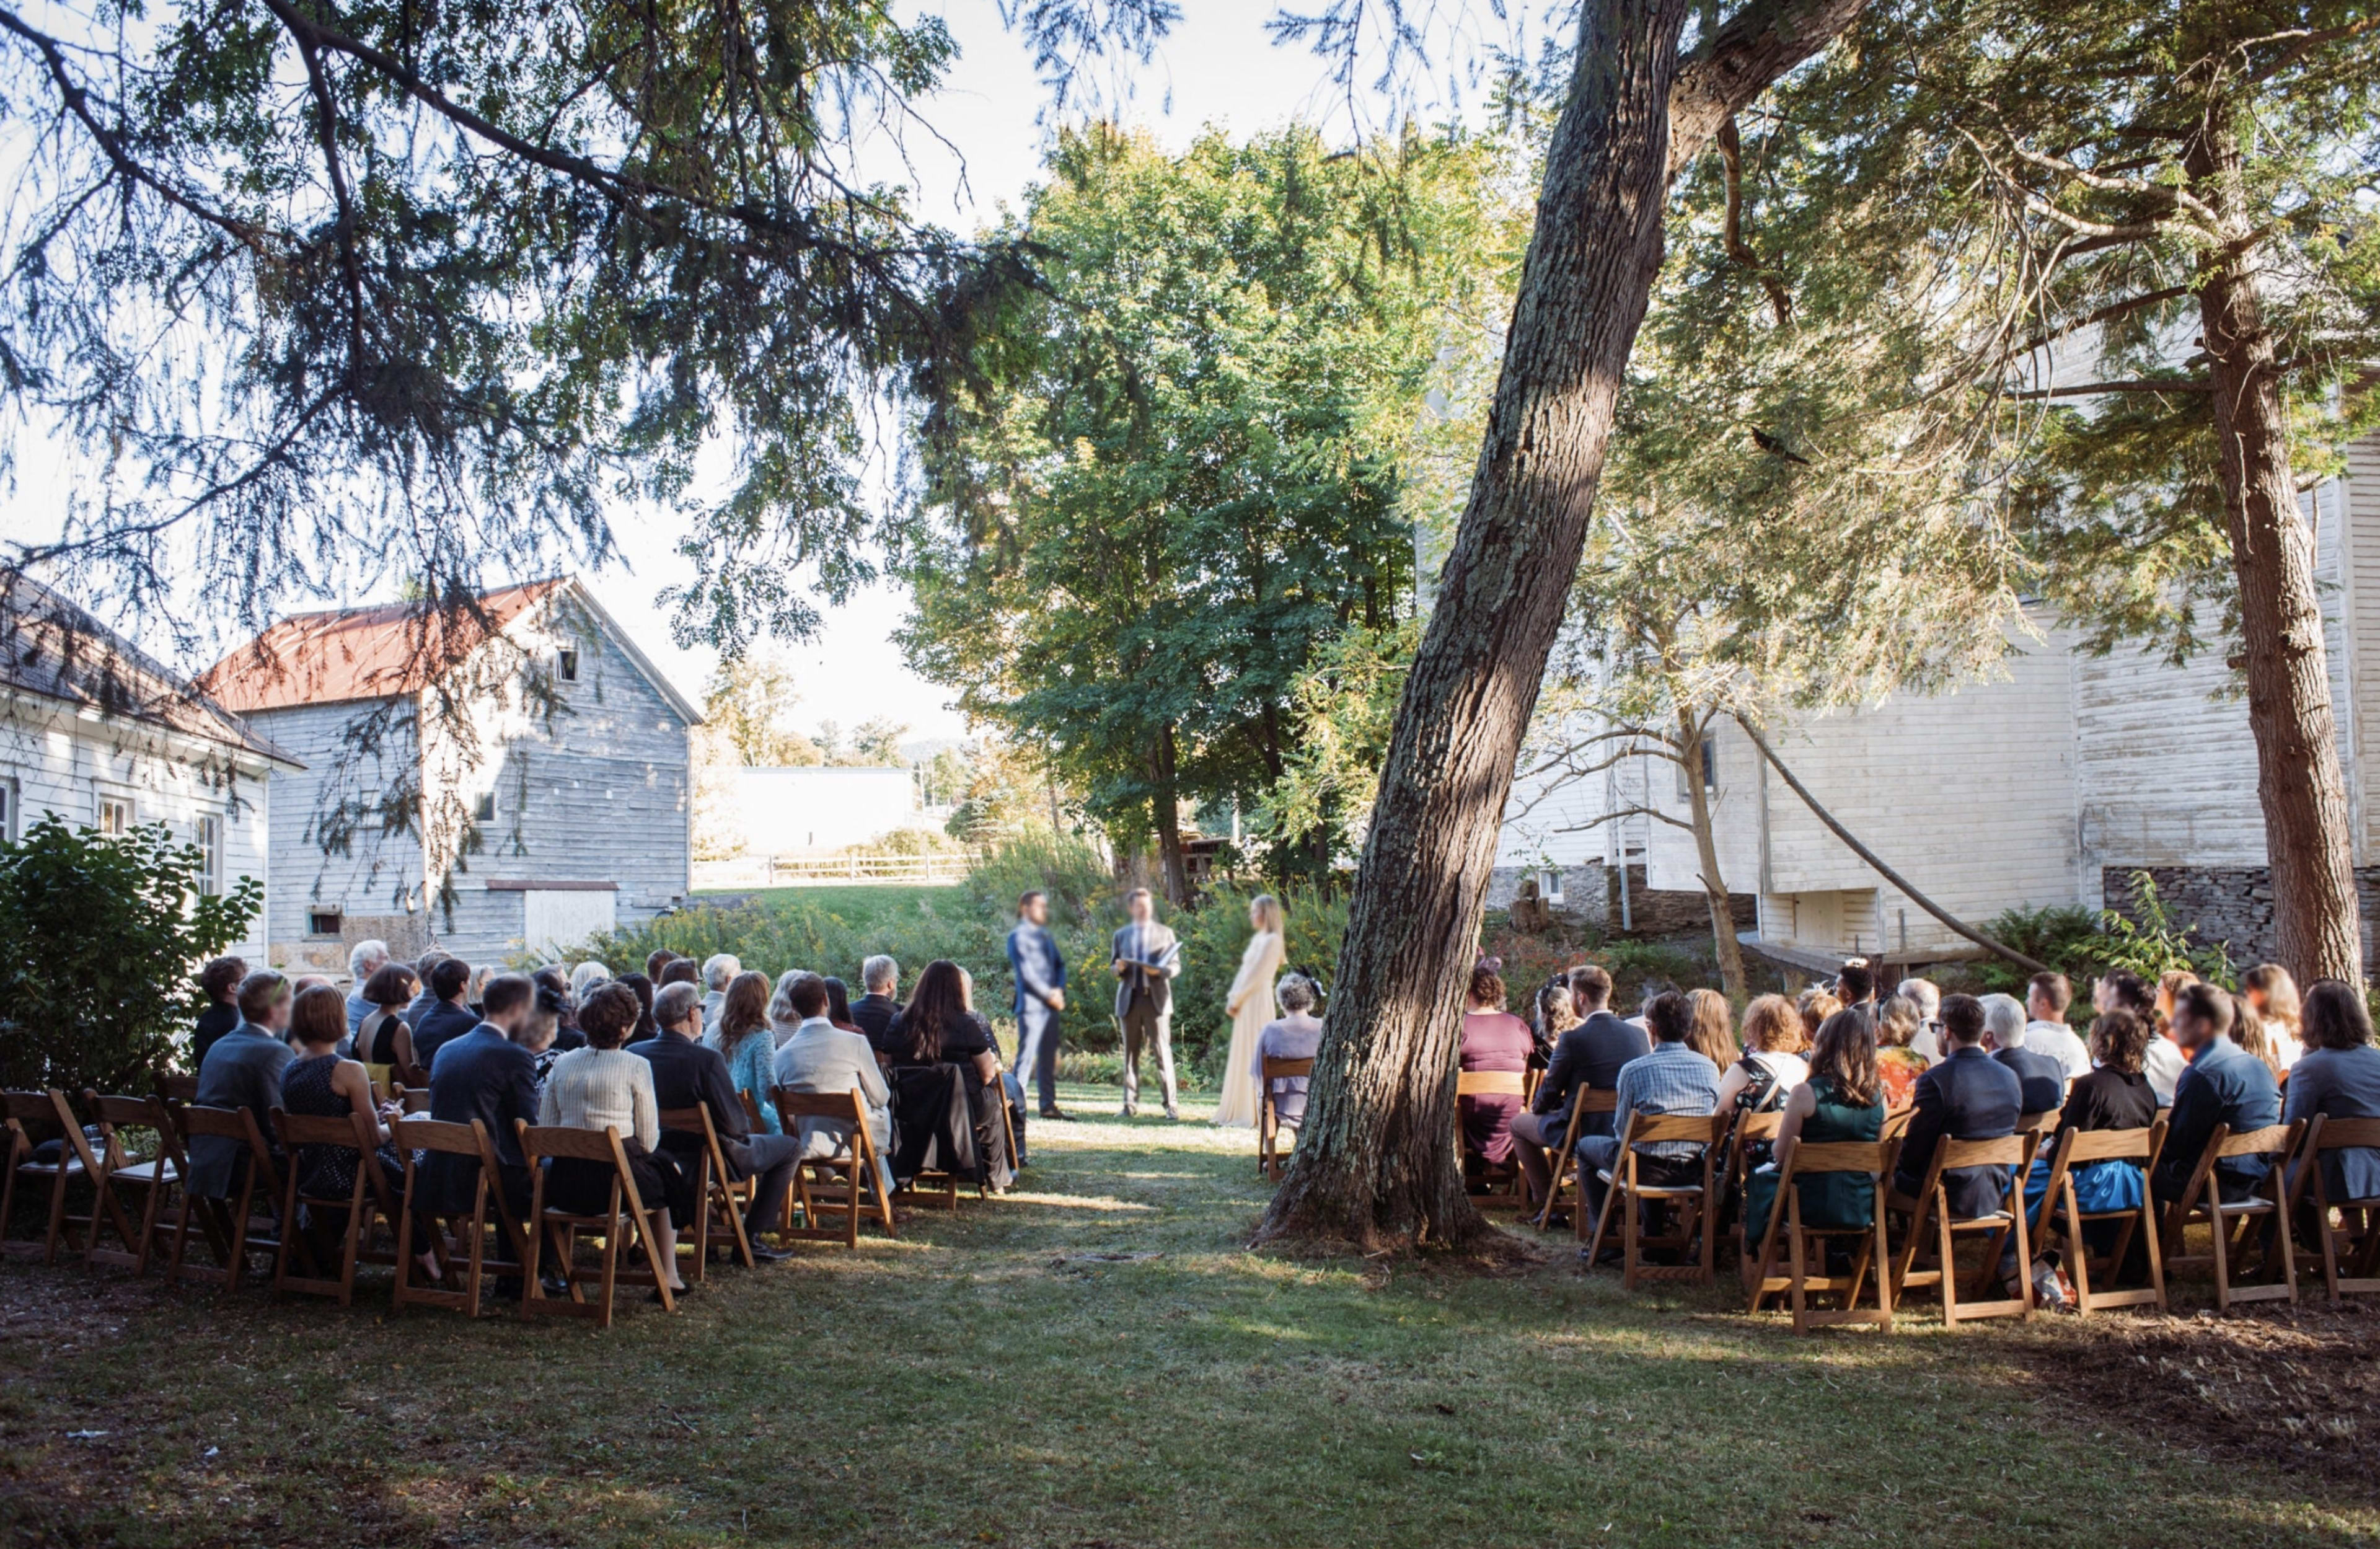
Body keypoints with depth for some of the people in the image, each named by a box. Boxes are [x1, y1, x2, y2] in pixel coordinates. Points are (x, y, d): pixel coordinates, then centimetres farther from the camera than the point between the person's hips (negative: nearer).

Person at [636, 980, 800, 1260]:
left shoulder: (633, 1053, -9)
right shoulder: (707, 1060, -26)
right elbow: (734, 1125, -23)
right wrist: (748, 1128, 0)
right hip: (704, 1163, -7)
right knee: (791, 1147, 11)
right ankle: (751, 1237, 9)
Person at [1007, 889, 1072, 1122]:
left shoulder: (1046, 936, 19)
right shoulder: (1019, 936, -6)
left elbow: (1060, 964, 17)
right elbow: (1026, 972, -13)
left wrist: (1060, 991, -1)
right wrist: (1049, 995, -12)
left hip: (1050, 1005, 8)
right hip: (1031, 1005, -8)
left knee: (1049, 1057, 10)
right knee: (1027, 1056, -10)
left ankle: (1048, 1105, 15)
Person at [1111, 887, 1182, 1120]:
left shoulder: (1165, 933, 9)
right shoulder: (1121, 935, 15)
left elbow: (1176, 965, 6)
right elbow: (1114, 968, 17)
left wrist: (1159, 970, -15)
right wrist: (1118, 968, -7)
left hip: (1156, 998, -2)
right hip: (1129, 999, 2)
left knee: (1163, 1051, -5)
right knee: (1131, 1052, 4)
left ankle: (1172, 1104, -3)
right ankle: (1131, 1104, 9)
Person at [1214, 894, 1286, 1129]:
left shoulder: (1271, 940, -11)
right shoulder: (1258, 939, 16)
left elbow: (1256, 975, -16)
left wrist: (1236, 1000, -11)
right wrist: (1232, 996, 4)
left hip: (1257, 1003, -9)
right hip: (1246, 1004, 9)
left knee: (1254, 1056, -6)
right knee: (1243, 1057, 10)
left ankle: (1254, 1113, -3)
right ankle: (1241, 1110, 15)